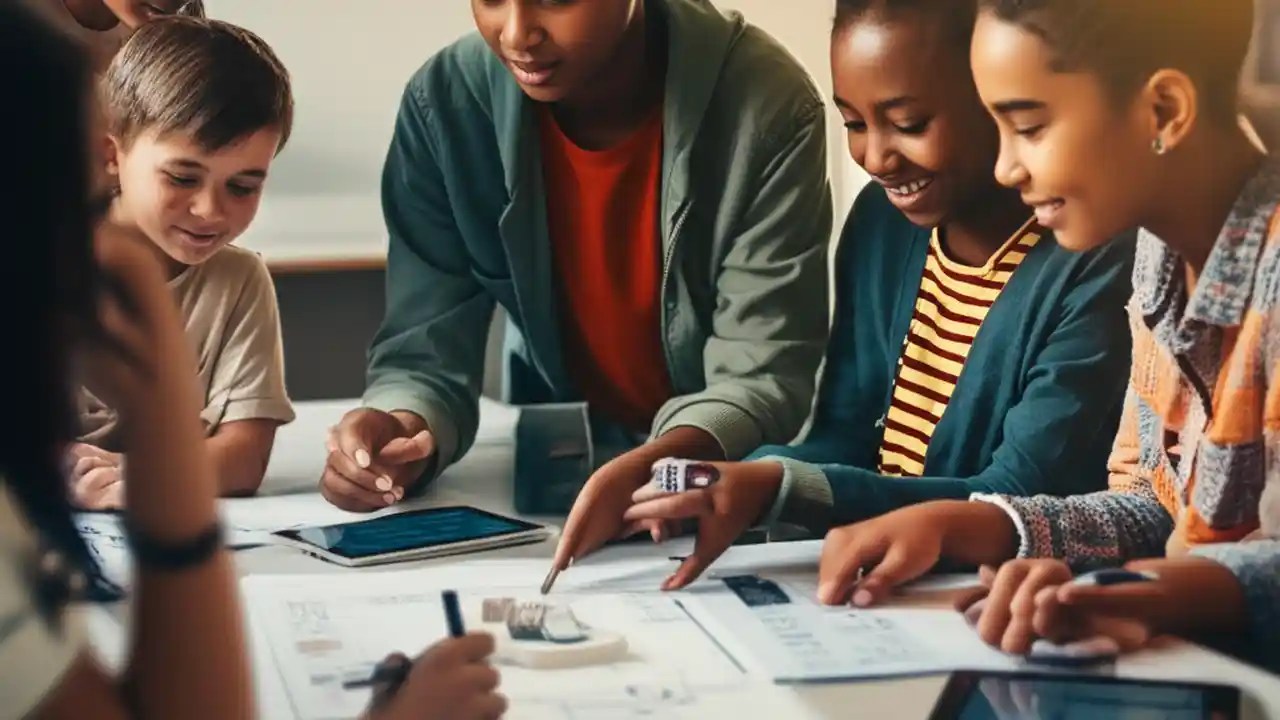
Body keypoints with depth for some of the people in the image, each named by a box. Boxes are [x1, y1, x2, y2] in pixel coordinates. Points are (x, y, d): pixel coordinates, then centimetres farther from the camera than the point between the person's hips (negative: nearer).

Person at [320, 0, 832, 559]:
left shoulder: (767, 106, -23)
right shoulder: (445, 104, -15)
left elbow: (763, 375, -23)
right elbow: (425, 345, -12)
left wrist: (648, 472, -43)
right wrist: (401, 430, -35)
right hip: (551, 480, 2)